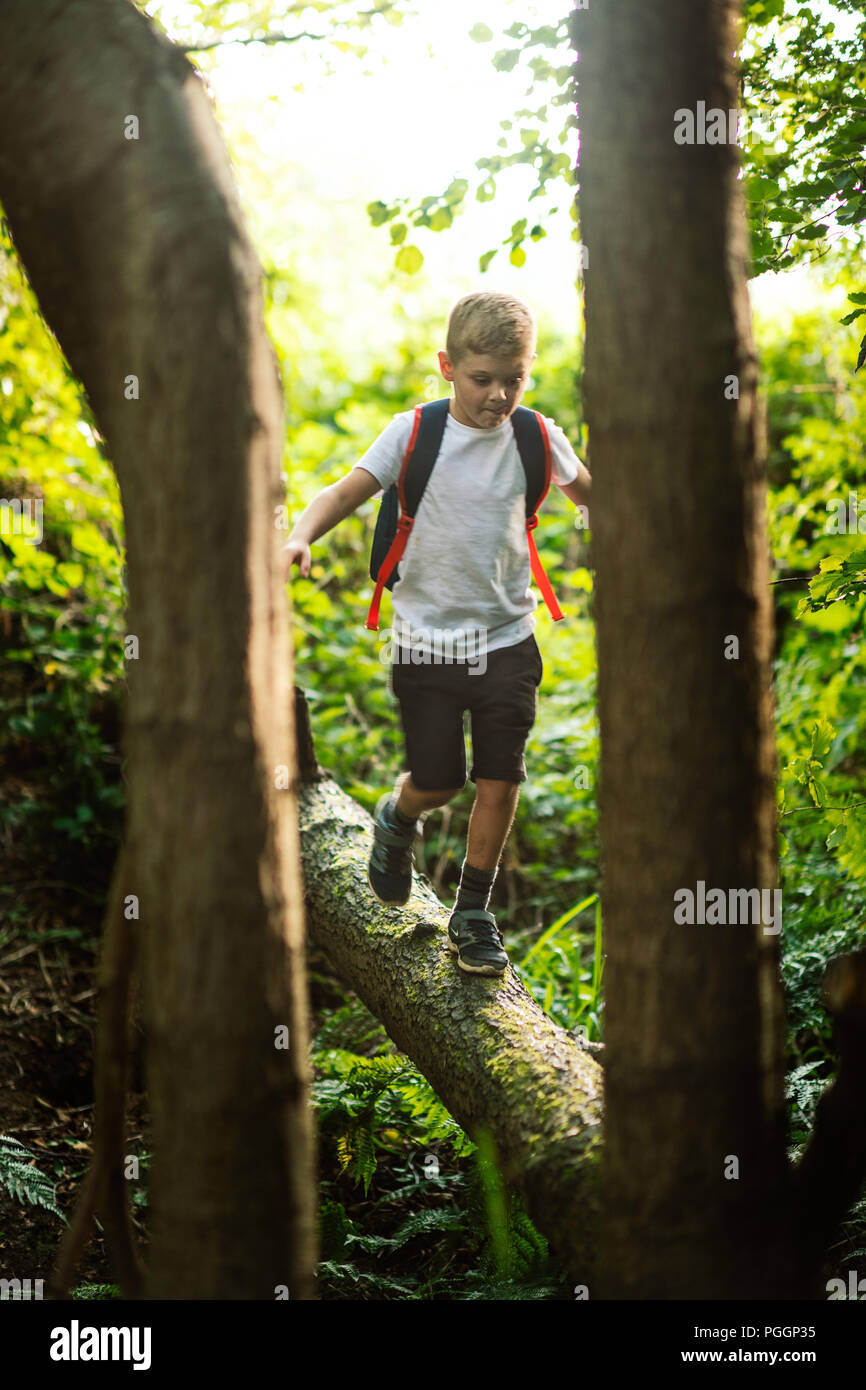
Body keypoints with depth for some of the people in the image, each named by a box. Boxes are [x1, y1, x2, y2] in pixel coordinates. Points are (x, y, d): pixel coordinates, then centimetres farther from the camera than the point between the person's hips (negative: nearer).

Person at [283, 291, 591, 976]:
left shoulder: (536, 438, -2)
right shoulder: (413, 433, -8)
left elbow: (587, 493, 14)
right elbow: (348, 490, -15)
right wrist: (301, 535, -32)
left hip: (507, 639, 1)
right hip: (427, 638, -1)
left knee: (498, 781, -1)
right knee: (436, 783, 4)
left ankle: (474, 912, 16)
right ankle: (398, 820, 41)